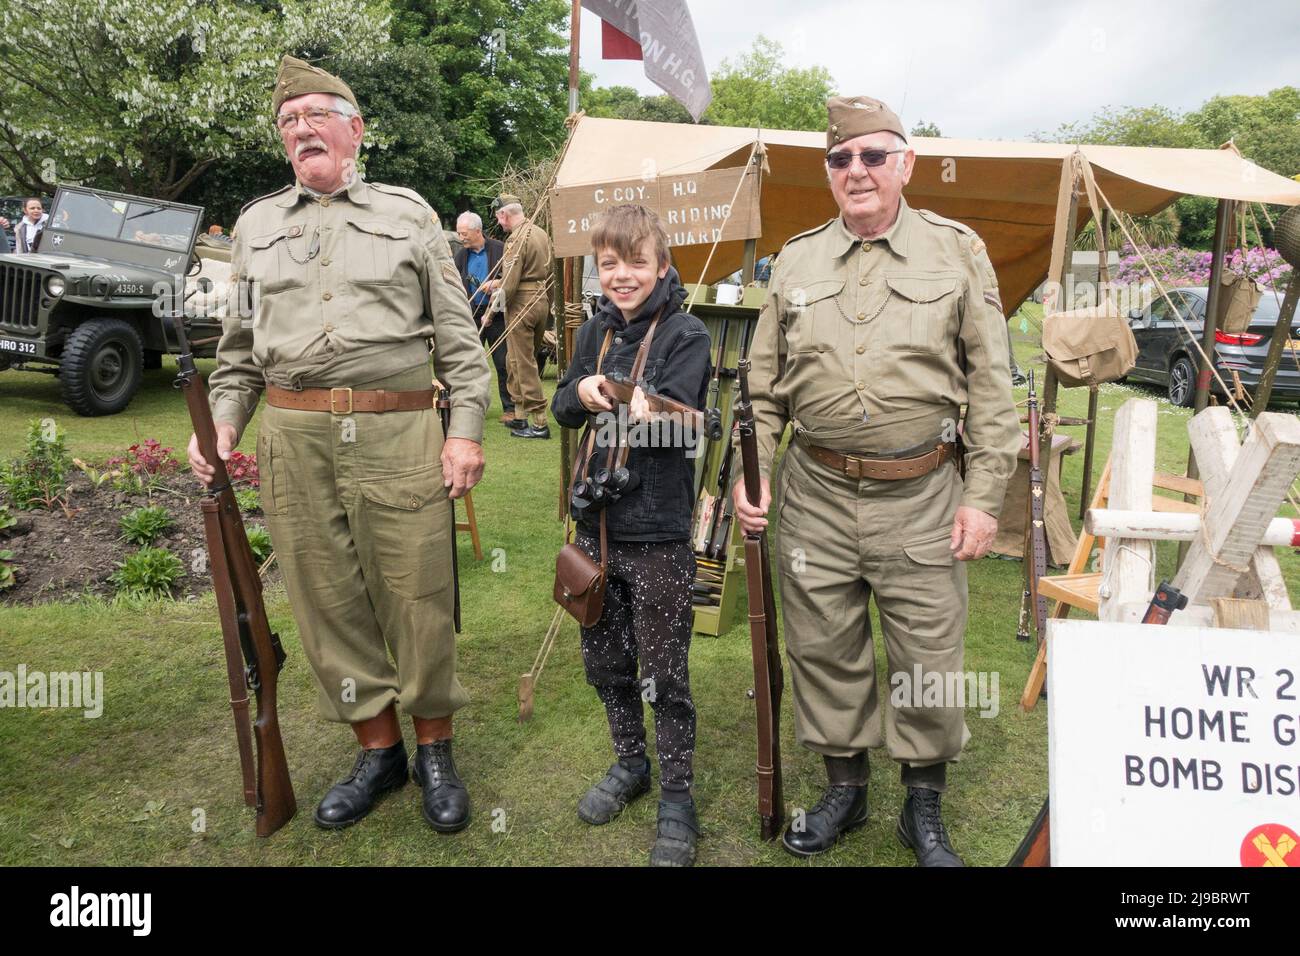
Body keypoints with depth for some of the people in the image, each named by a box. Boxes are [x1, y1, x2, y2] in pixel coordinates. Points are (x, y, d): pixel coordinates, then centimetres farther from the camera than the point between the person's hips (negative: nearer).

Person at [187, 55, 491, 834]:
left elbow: (457, 333, 5)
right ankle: (378, 753, 24)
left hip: (399, 430, -3)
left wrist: (467, 427, -5)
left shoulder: (409, 214, 9)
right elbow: (239, 341, 20)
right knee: (328, 601, 7)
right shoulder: (256, 224, 18)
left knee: (416, 599, 0)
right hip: (293, 438, 3)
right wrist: (223, 419, 5)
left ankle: (436, 753, 20)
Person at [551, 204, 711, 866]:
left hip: (658, 534, -6)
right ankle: (629, 764, 40)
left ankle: (677, 798, 23)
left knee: (664, 674, 4)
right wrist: (582, 392, -13)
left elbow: (682, 421, -21)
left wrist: (645, 410, -42)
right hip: (596, 523, 6)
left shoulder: (685, 334, -9)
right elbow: (562, 410, 9)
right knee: (604, 661, 18)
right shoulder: (595, 332, 8)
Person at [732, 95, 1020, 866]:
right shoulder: (796, 262, 8)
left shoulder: (958, 252, 2)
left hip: (922, 497, -2)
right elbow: (764, 386, 12)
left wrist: (984, 496, -5)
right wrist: (751, 472, 2)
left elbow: (992, 387, 0)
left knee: (929, 658, 7)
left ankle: (924, 806, 30)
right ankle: (844, 787, 34)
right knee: (823, 650, 12)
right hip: (816, 497, 2)